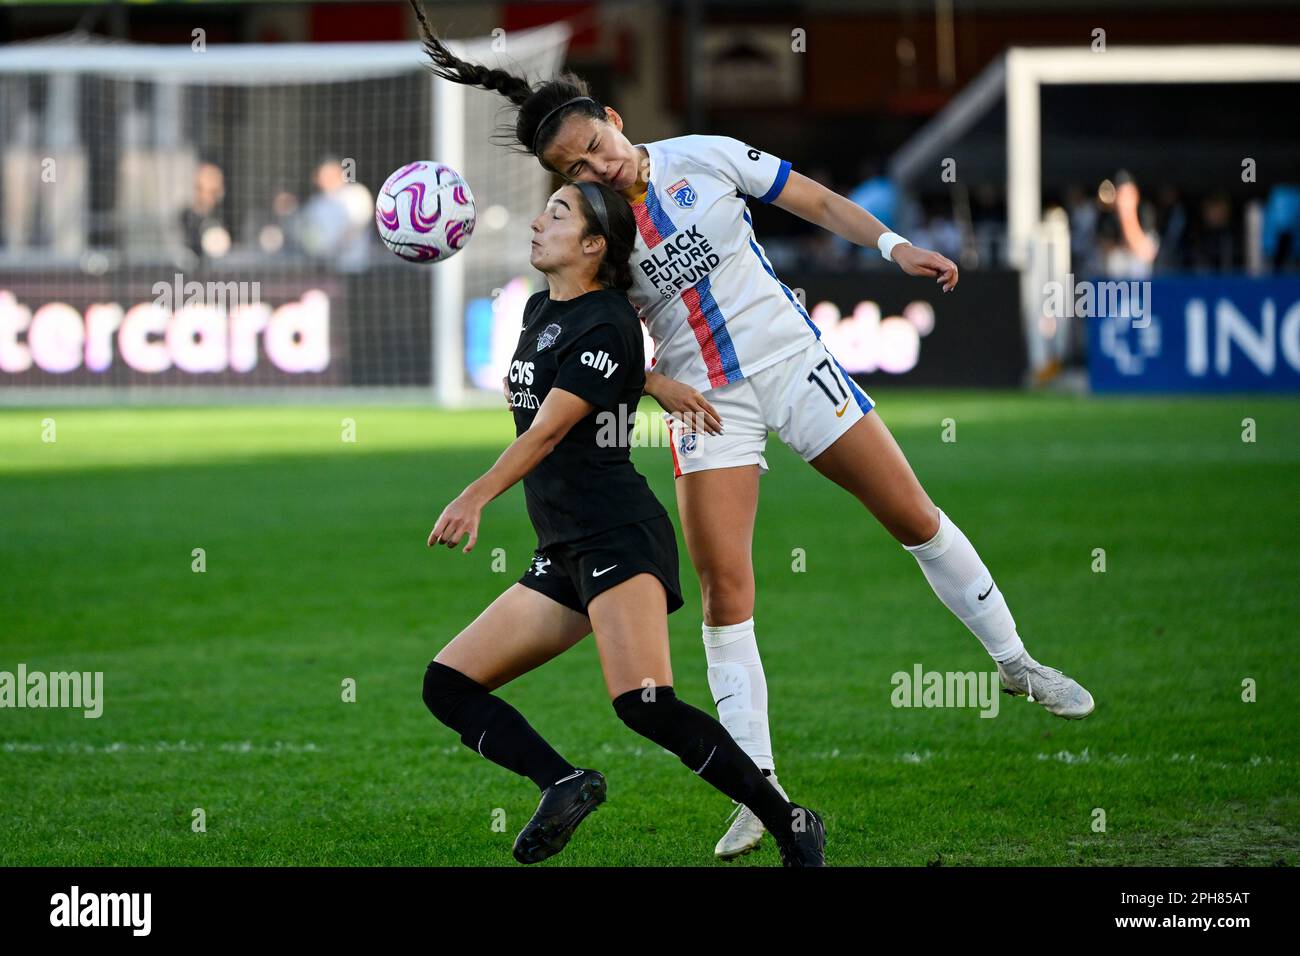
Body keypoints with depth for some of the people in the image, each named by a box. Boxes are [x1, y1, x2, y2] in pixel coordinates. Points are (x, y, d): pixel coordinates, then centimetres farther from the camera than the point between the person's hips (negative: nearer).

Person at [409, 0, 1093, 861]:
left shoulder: (704, 157, -8)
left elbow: (818, 202, 1)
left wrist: (893, 244, -10)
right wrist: (659, 384, -12)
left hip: (794, 362, 0)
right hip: (708, 402, 0)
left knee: (913, 517, 4)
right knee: (725, 588, -10)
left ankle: (1015, 661, 24)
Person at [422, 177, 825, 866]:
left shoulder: (605, 325, -11)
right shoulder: (538, 311, 15)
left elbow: (548, 429, -24)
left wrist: (477, 496, -34)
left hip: (620, 537, -10)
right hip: (561, 555, 10)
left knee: (644, 706, -27)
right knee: (447, 686, 0)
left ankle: (790, 825, -18)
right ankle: (564, 784, -15)